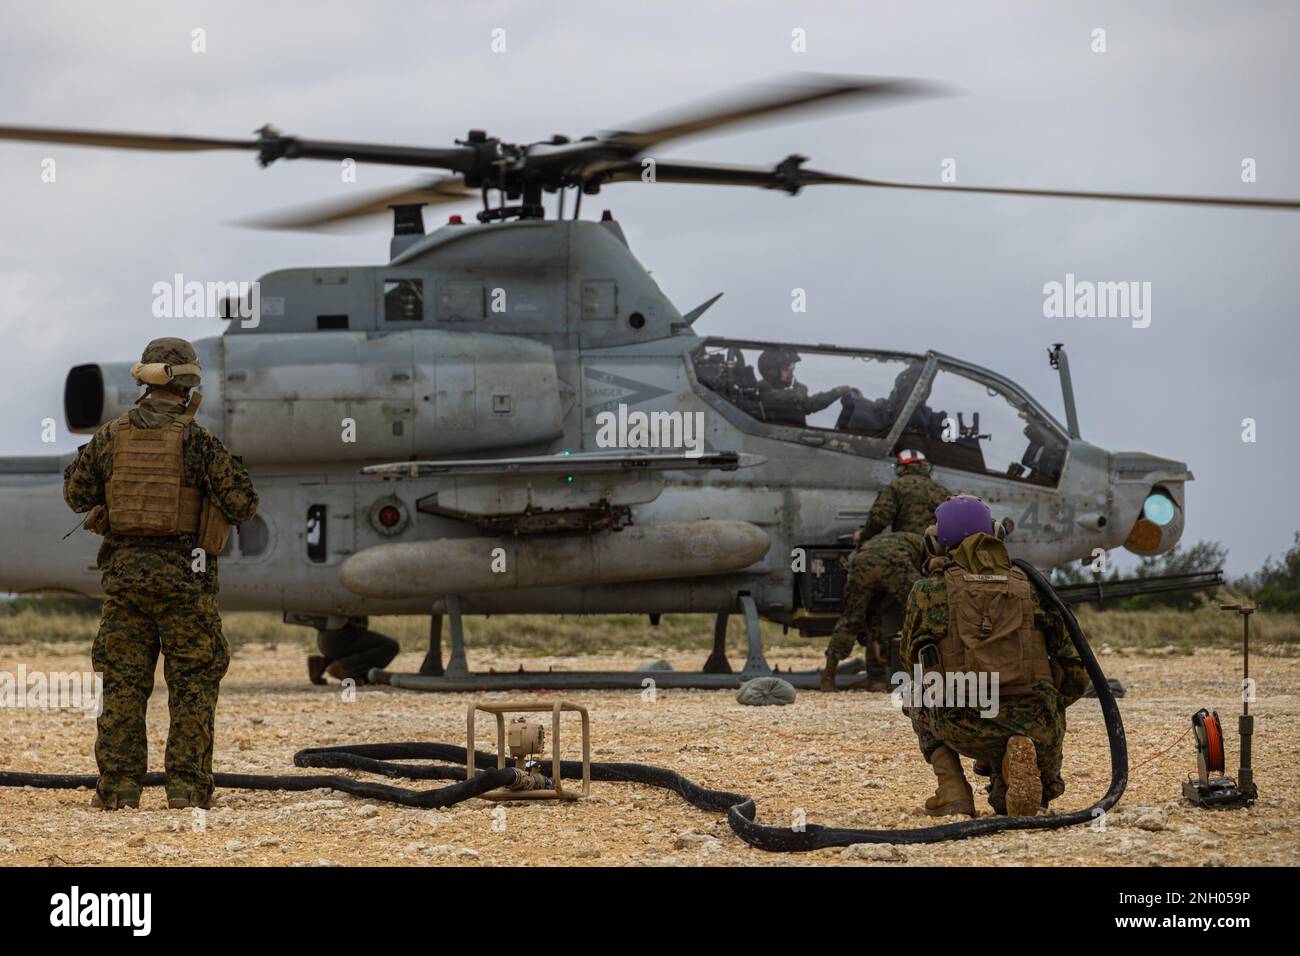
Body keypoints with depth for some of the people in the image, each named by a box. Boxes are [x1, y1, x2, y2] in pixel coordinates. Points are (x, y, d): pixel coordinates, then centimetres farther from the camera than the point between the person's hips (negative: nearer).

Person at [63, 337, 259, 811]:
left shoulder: (111, 437, 1)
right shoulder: (196, 439, -10)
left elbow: (76, 494, 12)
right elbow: (242, 504, -8)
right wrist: (230, 471, 11)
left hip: (124, 570, 3)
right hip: (184, 573, -3)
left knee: (123, 681, 9)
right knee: (192, 682, 5)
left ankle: (119, 783, 6)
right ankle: (187, 784, 1)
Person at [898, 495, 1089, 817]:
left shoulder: (928, 590, 11)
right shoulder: (1030, 588, 16)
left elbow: (913, 661, 27)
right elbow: (1075, 676, 16)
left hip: (965, 730, -1)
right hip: (1037, 728, 1)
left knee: (916, 697, 32)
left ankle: (952, 790, 12)